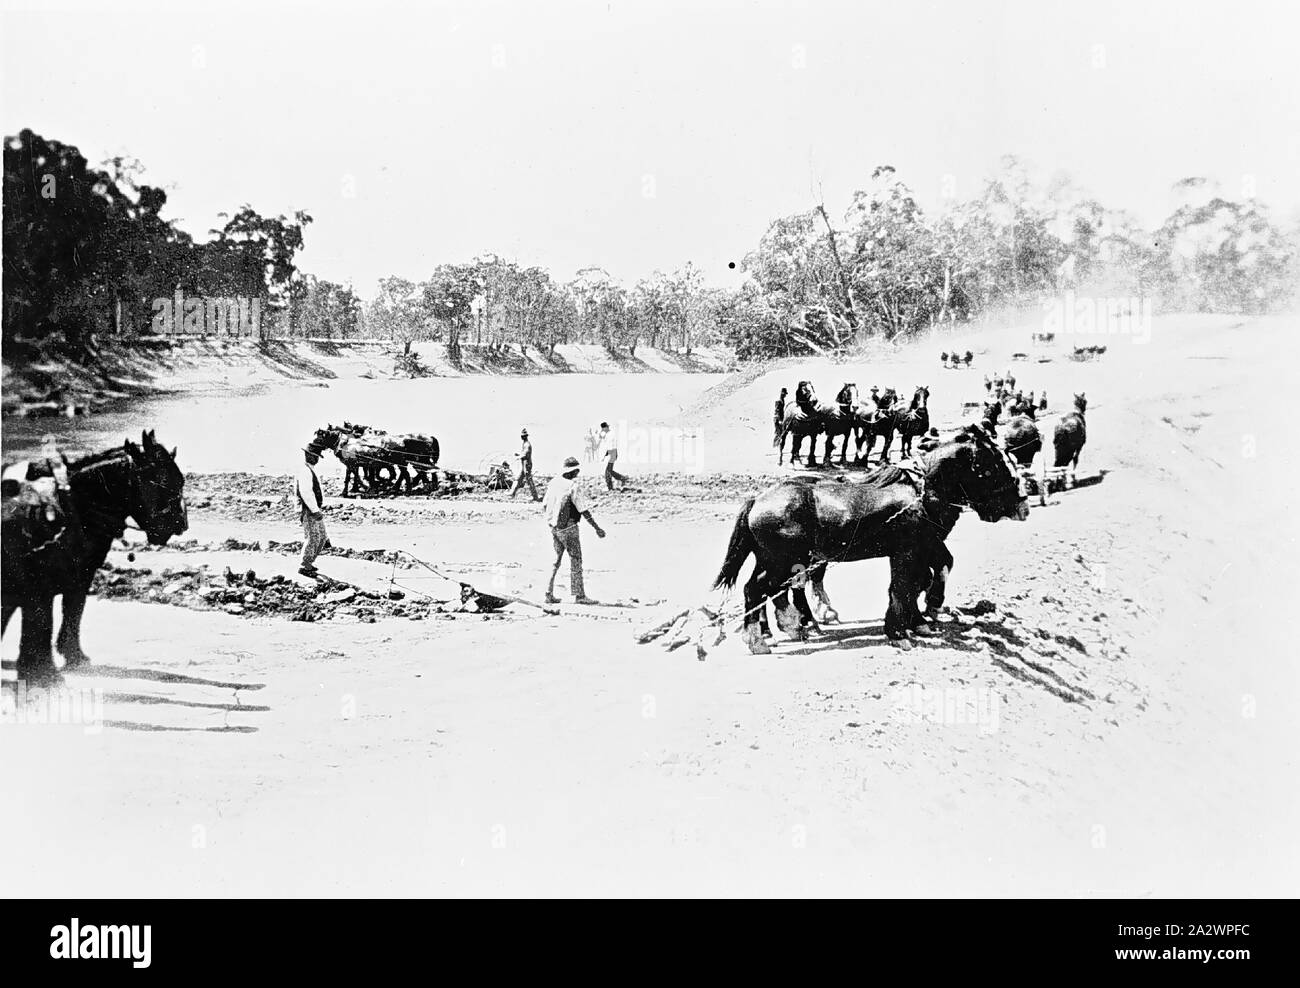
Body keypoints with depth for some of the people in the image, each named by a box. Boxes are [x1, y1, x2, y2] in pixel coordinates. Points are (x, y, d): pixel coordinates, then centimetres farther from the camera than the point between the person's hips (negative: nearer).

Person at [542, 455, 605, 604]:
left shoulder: (554, 483, 3)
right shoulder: (573, 487, -17)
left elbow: (544, 506, 9)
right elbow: (584, 510, -16)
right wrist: (597, 528, -11)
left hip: (554, 528, 7)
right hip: (568, 528, -7)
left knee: (556, 560, 15)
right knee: (576, 560, 2)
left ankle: (549, 594, 14)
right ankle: (579, 595, 3)